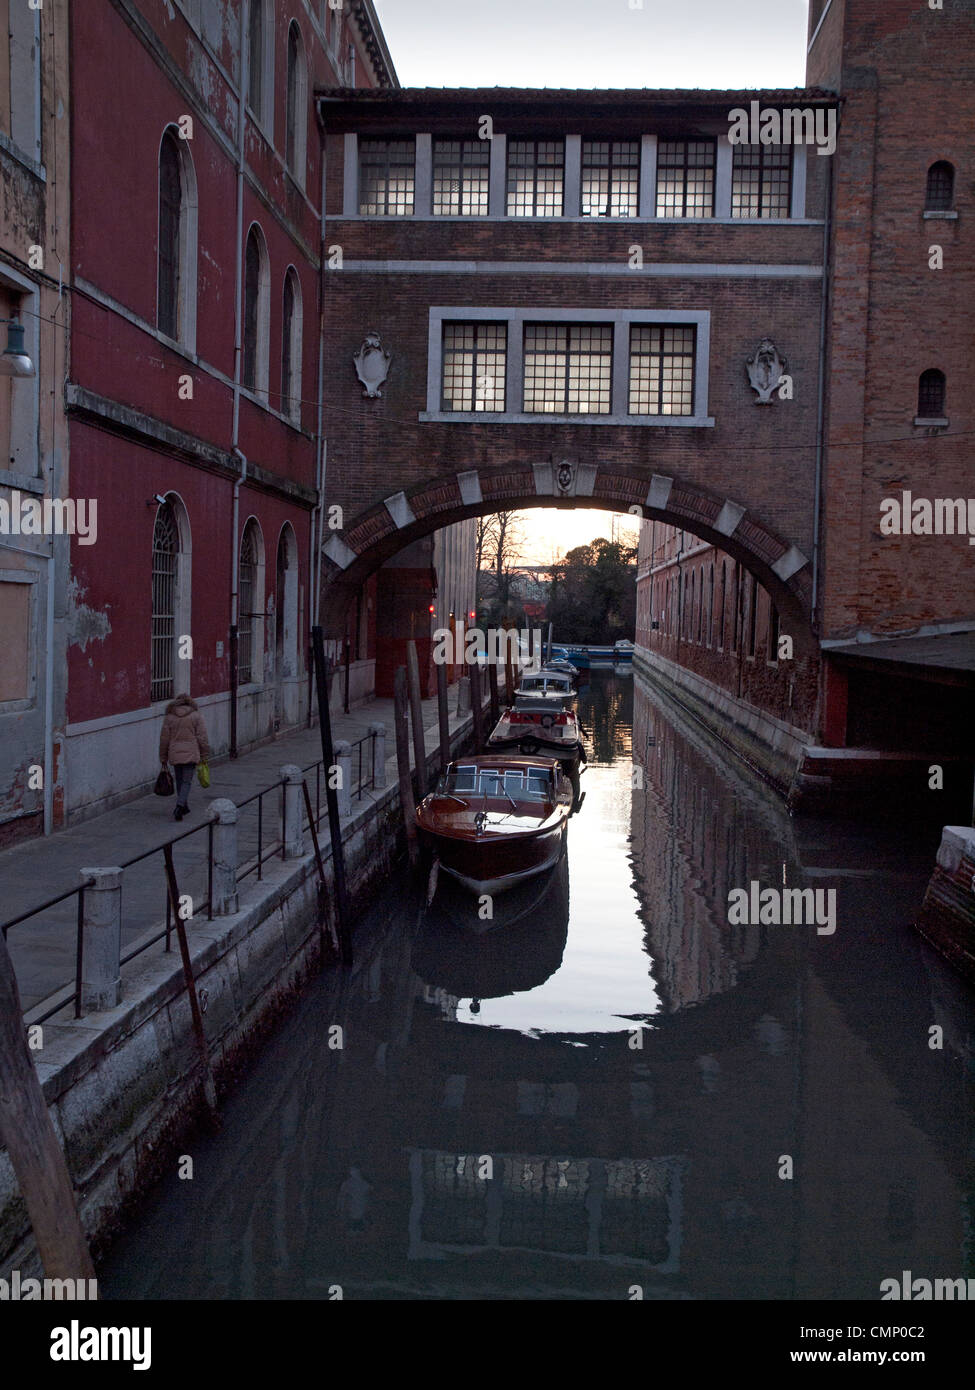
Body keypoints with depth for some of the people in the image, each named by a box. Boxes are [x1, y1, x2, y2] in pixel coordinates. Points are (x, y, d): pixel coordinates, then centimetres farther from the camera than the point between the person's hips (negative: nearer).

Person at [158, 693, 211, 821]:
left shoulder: (169, 717, 4)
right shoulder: (196, 716, -1)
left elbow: (164, 740, 5)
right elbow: (202, 738, -4)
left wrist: (163, 758, 13)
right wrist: (205, 756, 3)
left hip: (175, 755, 2)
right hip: (191, 755, -2)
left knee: (180, 781, 16)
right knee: (187, 782, -1)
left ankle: (184, 807, 27)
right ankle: (179, 806, -19)